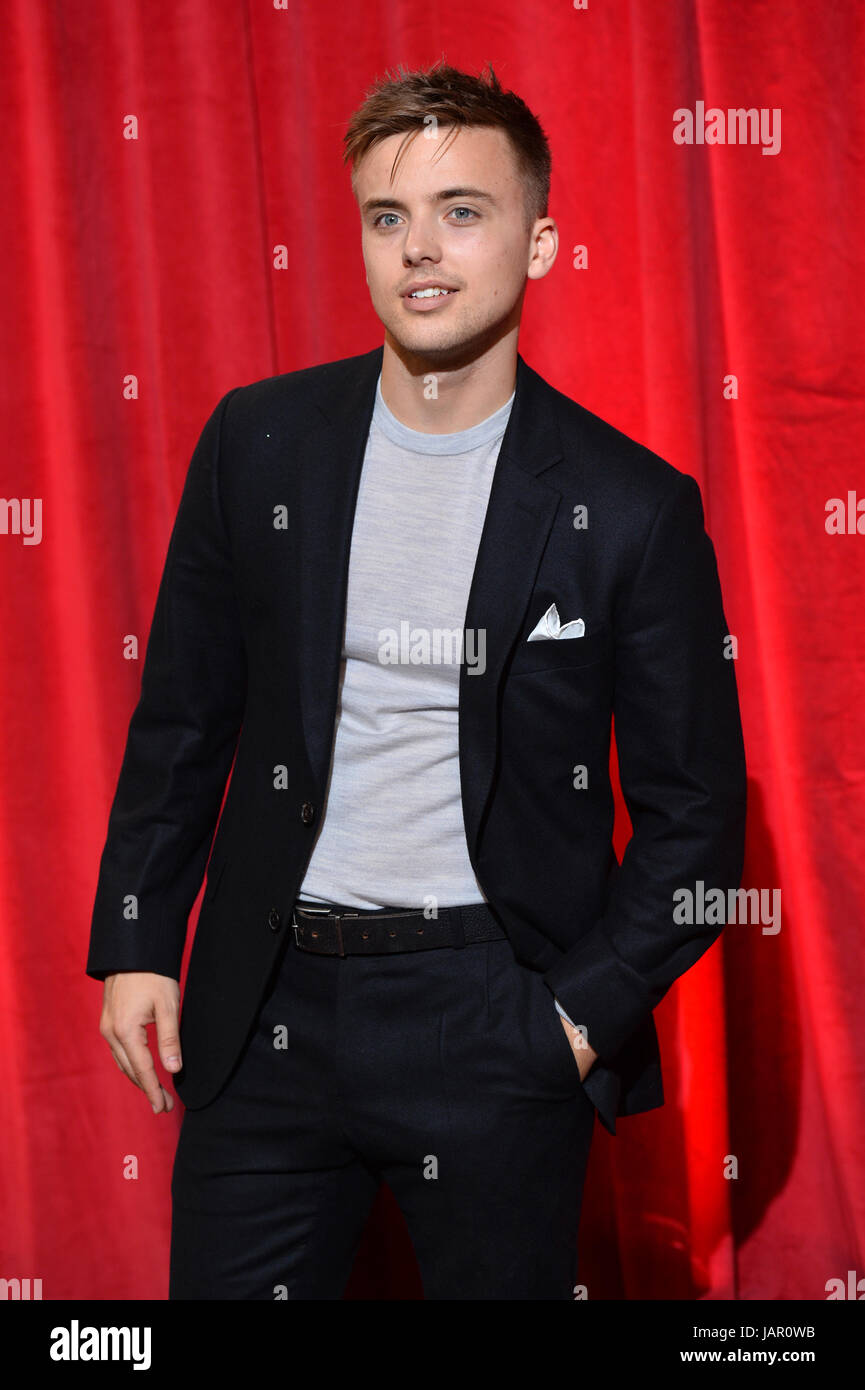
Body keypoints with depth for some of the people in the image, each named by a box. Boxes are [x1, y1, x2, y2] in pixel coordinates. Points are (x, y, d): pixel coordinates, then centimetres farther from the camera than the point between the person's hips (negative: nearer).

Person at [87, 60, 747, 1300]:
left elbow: (694, 812, 0)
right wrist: (135, 944, 5)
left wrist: (586, 1012, -8)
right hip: (267, 1007, 2)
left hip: (493, 1020, -2)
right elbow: (183, 719, 10)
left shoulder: (632, 507, -4)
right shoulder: (258, 443, 3)